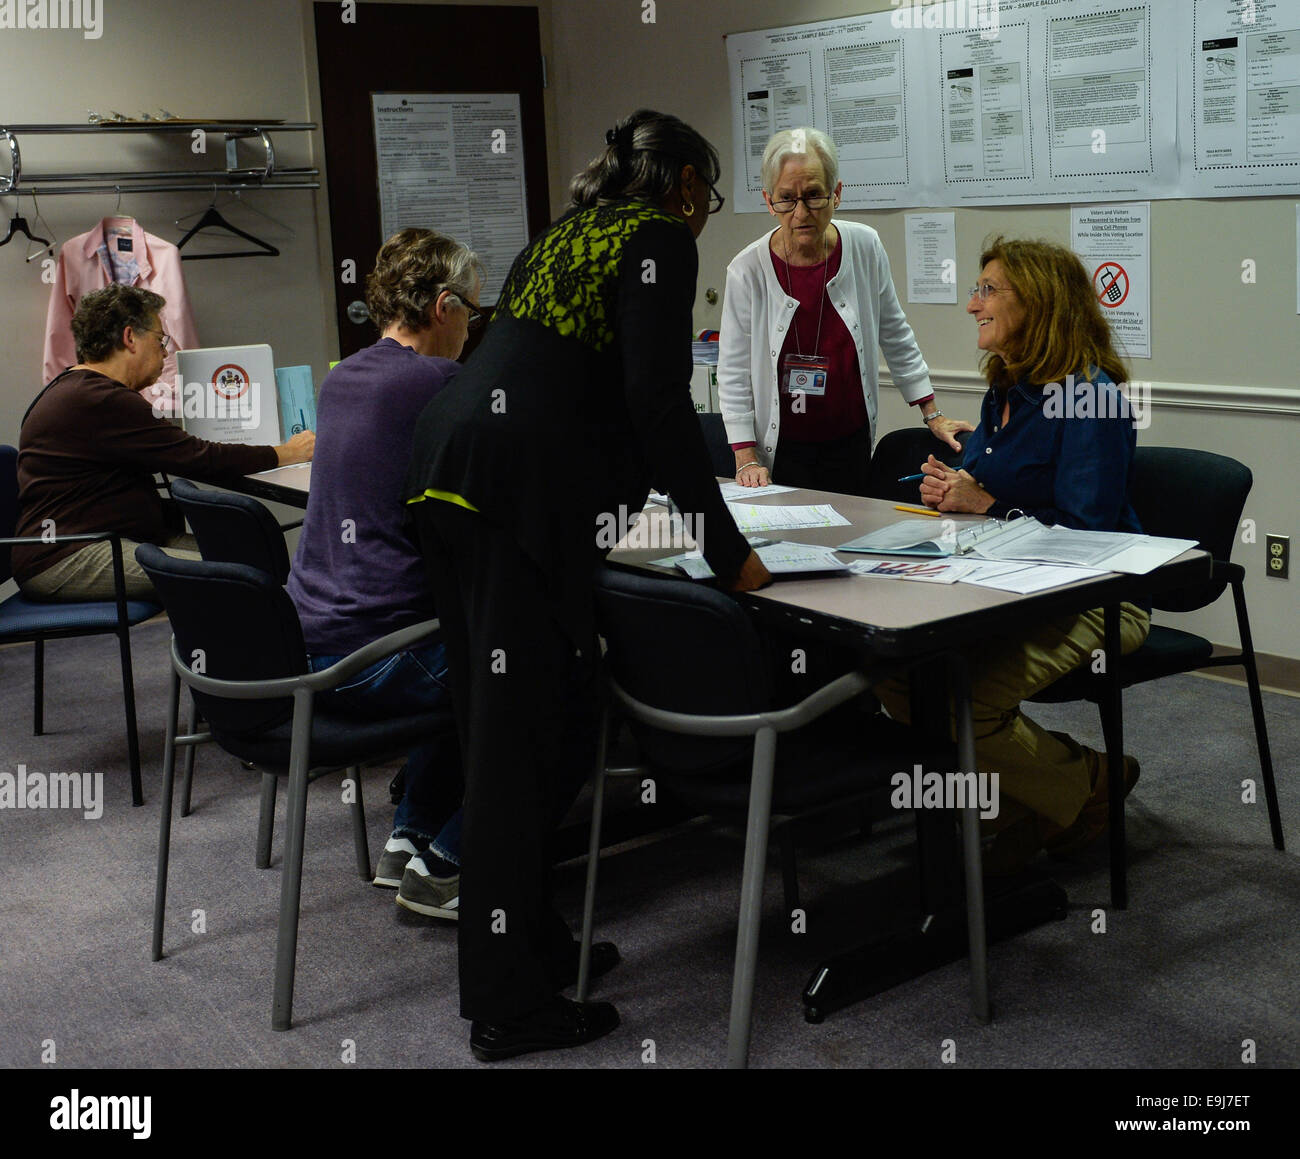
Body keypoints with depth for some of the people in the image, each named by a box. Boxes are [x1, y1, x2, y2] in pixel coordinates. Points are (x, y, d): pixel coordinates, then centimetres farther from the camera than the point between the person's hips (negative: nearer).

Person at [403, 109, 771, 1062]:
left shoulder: (565, 234, 28)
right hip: (520, 488, -9)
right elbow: (659, 399, -10)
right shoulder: (661, 238, 3)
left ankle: (530, 942, 26)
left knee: (502, 725, 14)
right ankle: (510, 1006, 3)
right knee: (523, 739, -5)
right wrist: (725, 547, -6)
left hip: (448, 471, 9)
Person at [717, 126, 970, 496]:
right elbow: (734, 372, -5)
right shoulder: (747, 270, -12)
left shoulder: (865, 248, -5)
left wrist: (933, 415, 10)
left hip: (851, 446, 2)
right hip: (780, 451, -2)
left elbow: (895, 338, 8)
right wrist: (746, 459, -11)